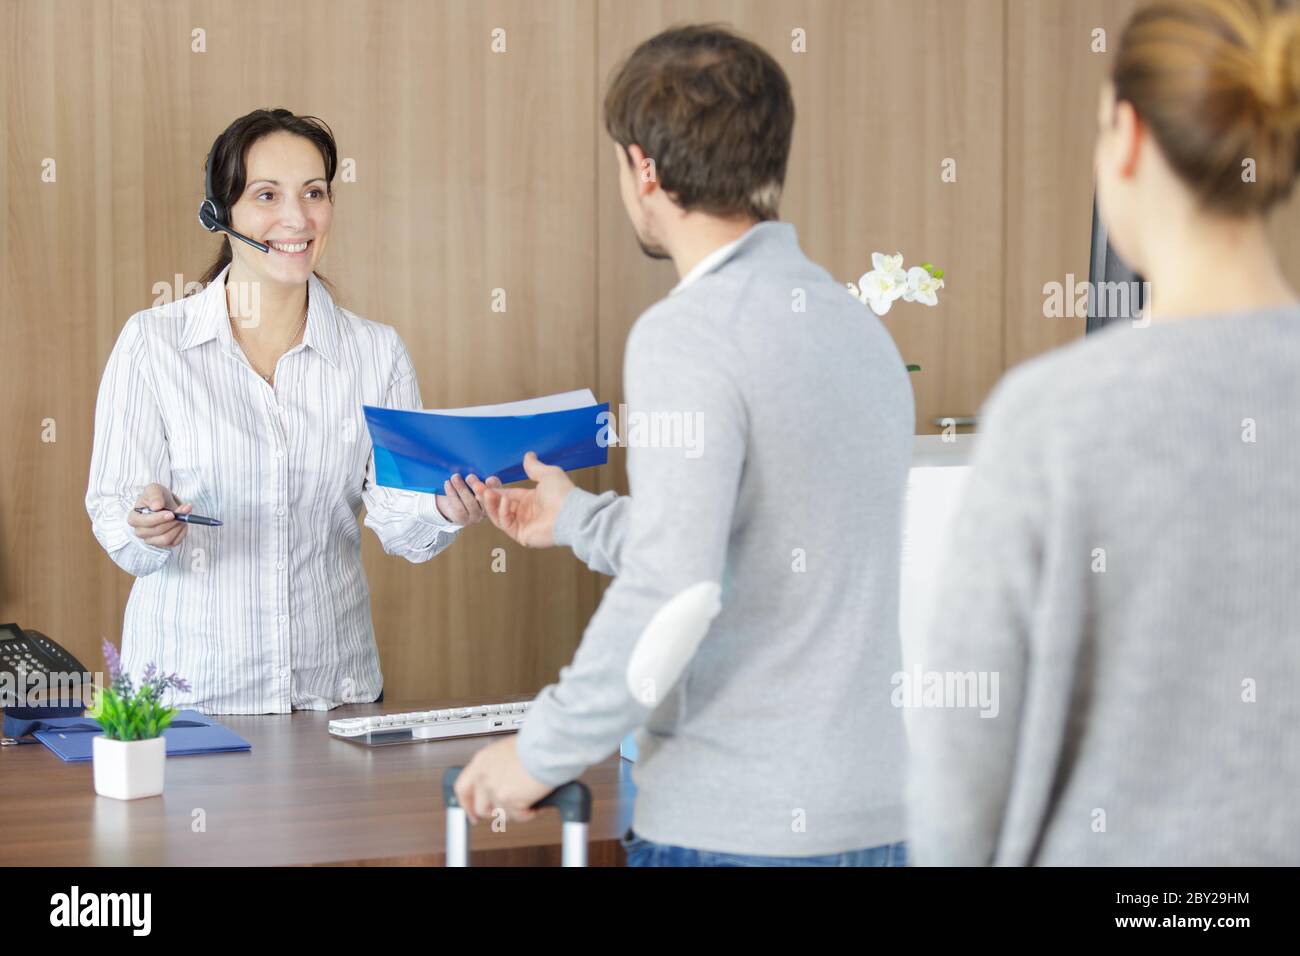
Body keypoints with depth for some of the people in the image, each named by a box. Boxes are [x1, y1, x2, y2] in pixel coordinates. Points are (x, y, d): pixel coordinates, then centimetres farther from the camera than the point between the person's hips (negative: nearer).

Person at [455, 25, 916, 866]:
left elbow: (674, 594, -22)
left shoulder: (688, 335, -14)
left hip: (735, 827, -7)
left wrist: (544, 755, -10)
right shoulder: (860, 325, 11)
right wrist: (578, 519, 33)